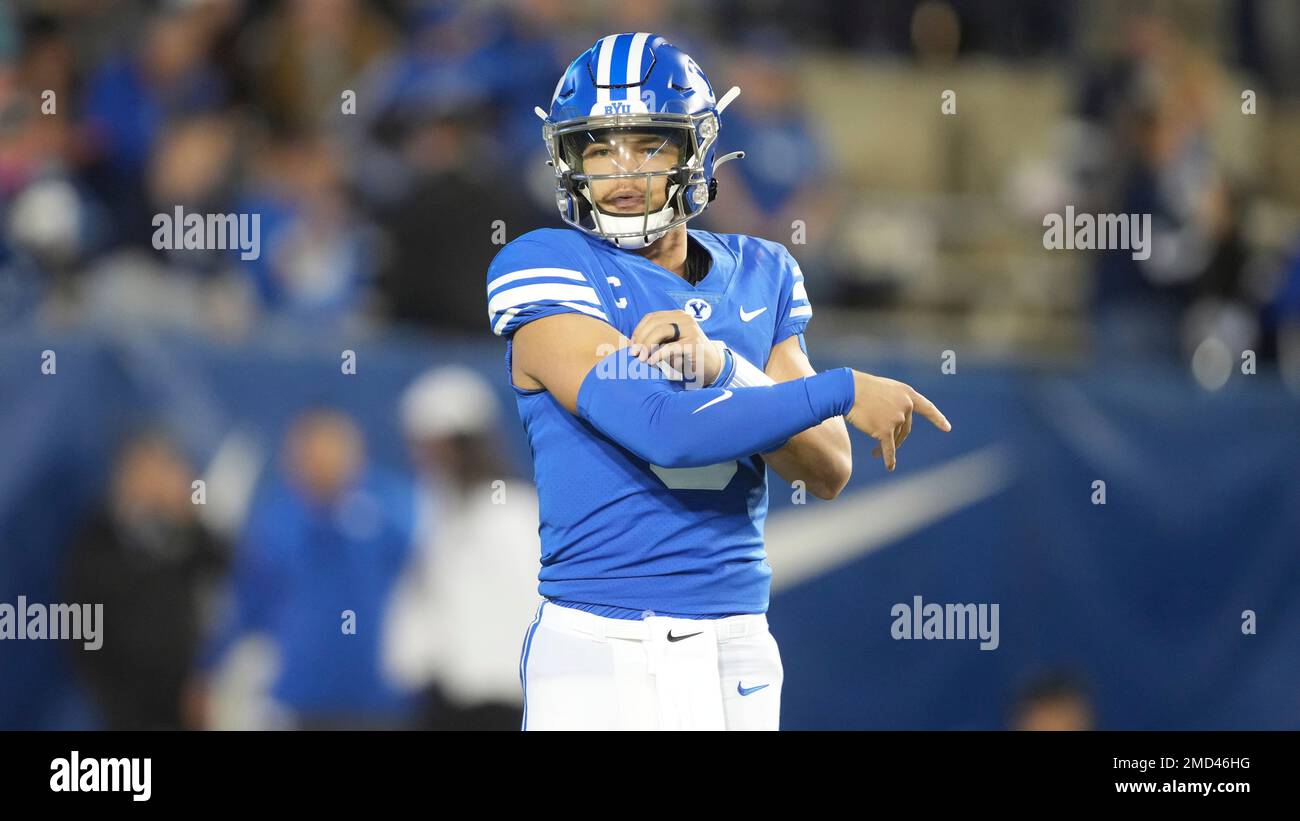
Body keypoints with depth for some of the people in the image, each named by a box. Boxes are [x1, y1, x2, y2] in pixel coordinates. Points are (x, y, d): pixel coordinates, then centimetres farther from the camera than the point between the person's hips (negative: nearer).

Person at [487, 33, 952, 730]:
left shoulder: (760, 279, 11)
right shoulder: (547, 271, -5)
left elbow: (828, 471, 3)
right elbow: (664, 431, -17)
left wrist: (717, 363, -13)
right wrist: (846, 391, -10)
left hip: (736, 654, 4)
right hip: (597, 650, -4)